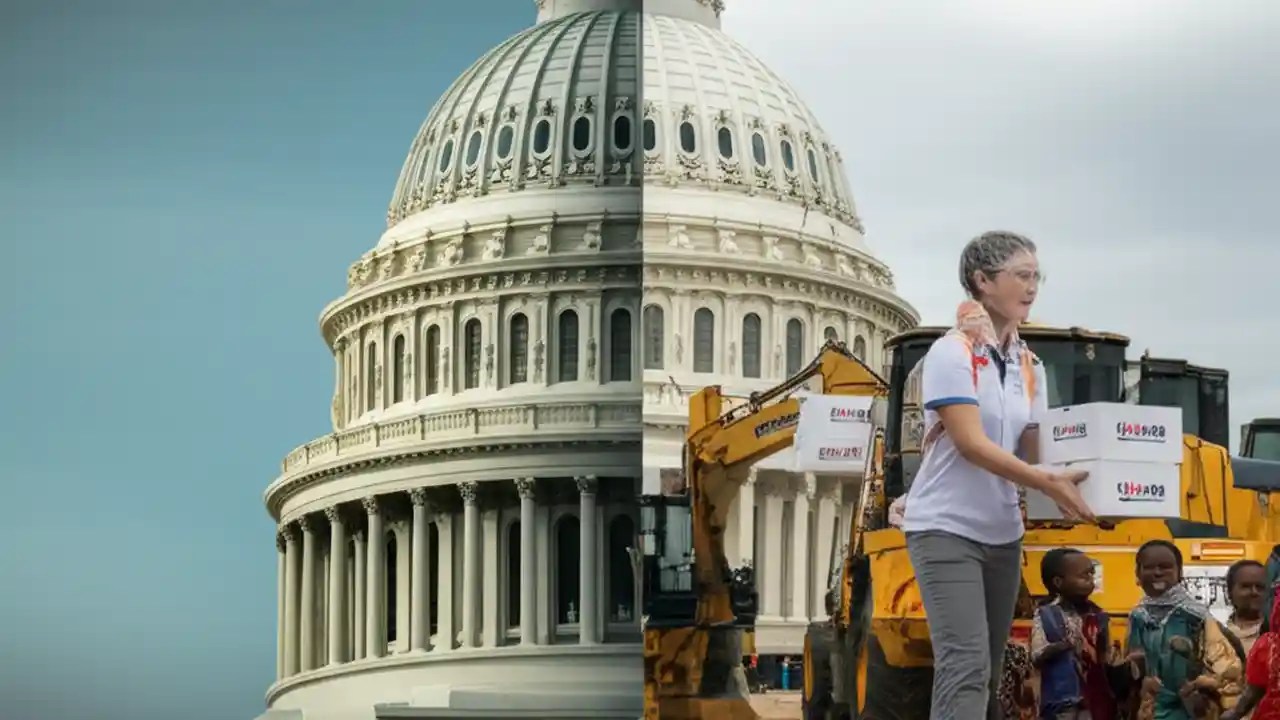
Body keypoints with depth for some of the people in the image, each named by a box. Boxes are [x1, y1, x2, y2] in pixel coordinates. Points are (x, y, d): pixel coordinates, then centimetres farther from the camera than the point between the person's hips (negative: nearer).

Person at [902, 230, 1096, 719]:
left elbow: (1032, 452, 6)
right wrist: (1049, 484, -29)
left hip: (1002, 532, 8)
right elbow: (971, 444, -21)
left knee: (989, 671, 7)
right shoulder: (952, 353, -12)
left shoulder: (1029, 366, 10)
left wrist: (1066, 483, -15)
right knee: (966, 666, -19)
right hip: (947, 528, -8)